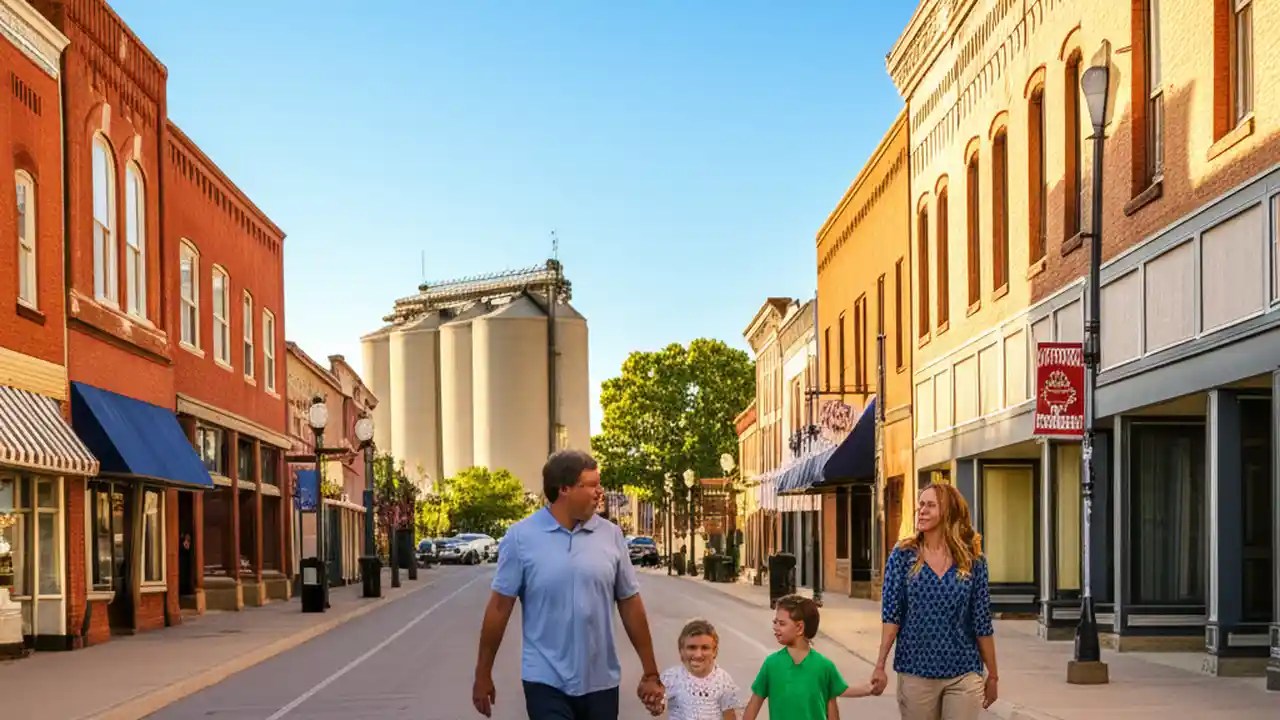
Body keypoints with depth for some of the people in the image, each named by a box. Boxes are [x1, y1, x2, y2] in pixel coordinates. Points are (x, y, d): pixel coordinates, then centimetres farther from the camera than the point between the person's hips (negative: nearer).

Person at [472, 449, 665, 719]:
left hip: (601, 683, 3)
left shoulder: (611, 535, 1)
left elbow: (630, 604, 5)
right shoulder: (521, 537, -6)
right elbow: (500, 607, -3)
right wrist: (483, 674, -2)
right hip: (546, 682, -3)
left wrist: (650, 673, 5)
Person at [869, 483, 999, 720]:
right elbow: (891, 615, -7)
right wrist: (880, 665, -16)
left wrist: (992, 675, 6)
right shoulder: (902, 557, -2)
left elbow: (982, 622, 2)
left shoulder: (973, 562, -1)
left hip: (964, 675, 0)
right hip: (915, 673, 0)